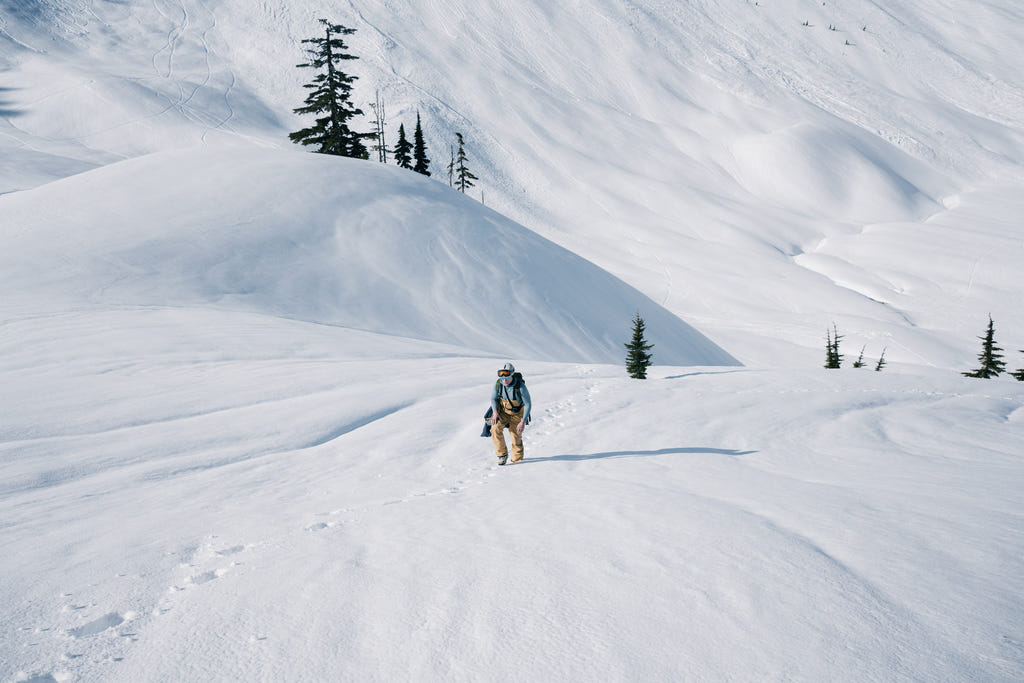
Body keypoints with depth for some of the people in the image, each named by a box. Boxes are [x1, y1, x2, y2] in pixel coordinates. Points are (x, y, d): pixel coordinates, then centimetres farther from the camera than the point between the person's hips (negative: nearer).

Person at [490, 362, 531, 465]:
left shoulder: (521, 387, -29)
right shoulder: (498, 384, -19)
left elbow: (528, 404, -20)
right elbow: (493, 398, 0)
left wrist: (523, 422, -26)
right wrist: (495, 412, -16)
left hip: (517, 414, -2)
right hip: (503, 411, 2)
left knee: (516, 437, -1)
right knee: (495, 429, -23)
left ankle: (517, 459, 26)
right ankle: (502, 455, -10)